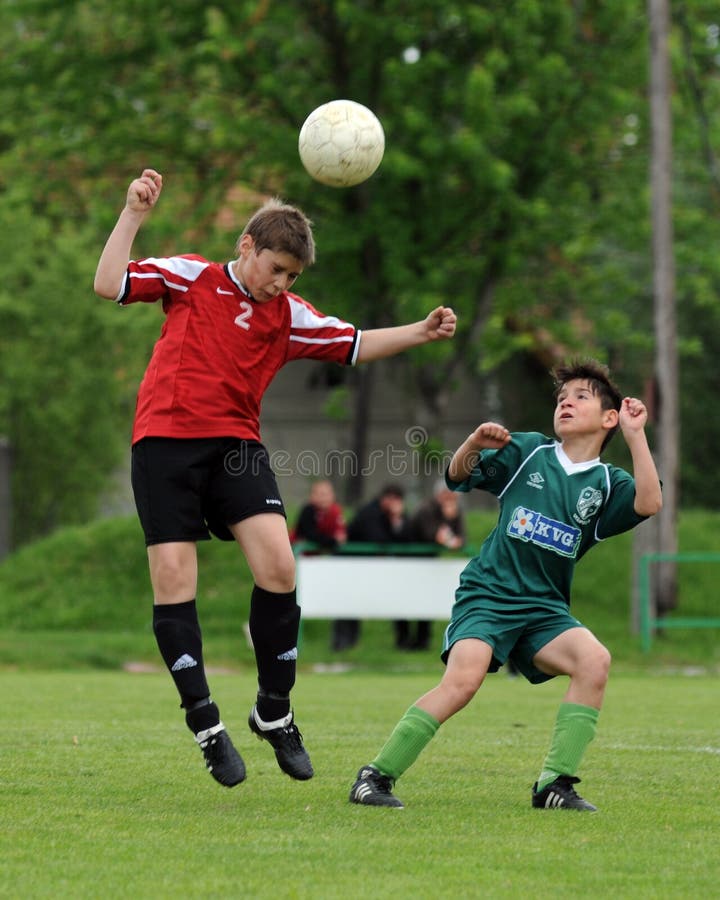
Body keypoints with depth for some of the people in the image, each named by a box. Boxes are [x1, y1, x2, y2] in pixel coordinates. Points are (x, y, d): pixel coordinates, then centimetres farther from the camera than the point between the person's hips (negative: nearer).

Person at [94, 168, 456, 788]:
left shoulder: (288, 315, 14)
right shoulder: (190, 277, 7)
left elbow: (355, 345, 14)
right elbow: (109, 285, -1)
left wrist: (420, 333, 2)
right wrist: (133, 215, -7)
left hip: (236, 446, 2)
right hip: (165, 441, -2)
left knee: (278, 564, -15)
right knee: (173, 576, -8)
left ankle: (274, 713, 1)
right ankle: (205, 723, 2)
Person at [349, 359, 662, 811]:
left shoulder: (606, 482, 5)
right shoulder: (527, 451, 4)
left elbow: (649, 502, -15)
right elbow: (458, 476, 8)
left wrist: (635, 435, -18)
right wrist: (474, 444, -13)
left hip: (544, 608, 3)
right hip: (487, 594, -3)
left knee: (594, 659, -24)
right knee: (464, 678, -26)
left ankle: (554, 785, -16)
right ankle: (376, 776, -16)